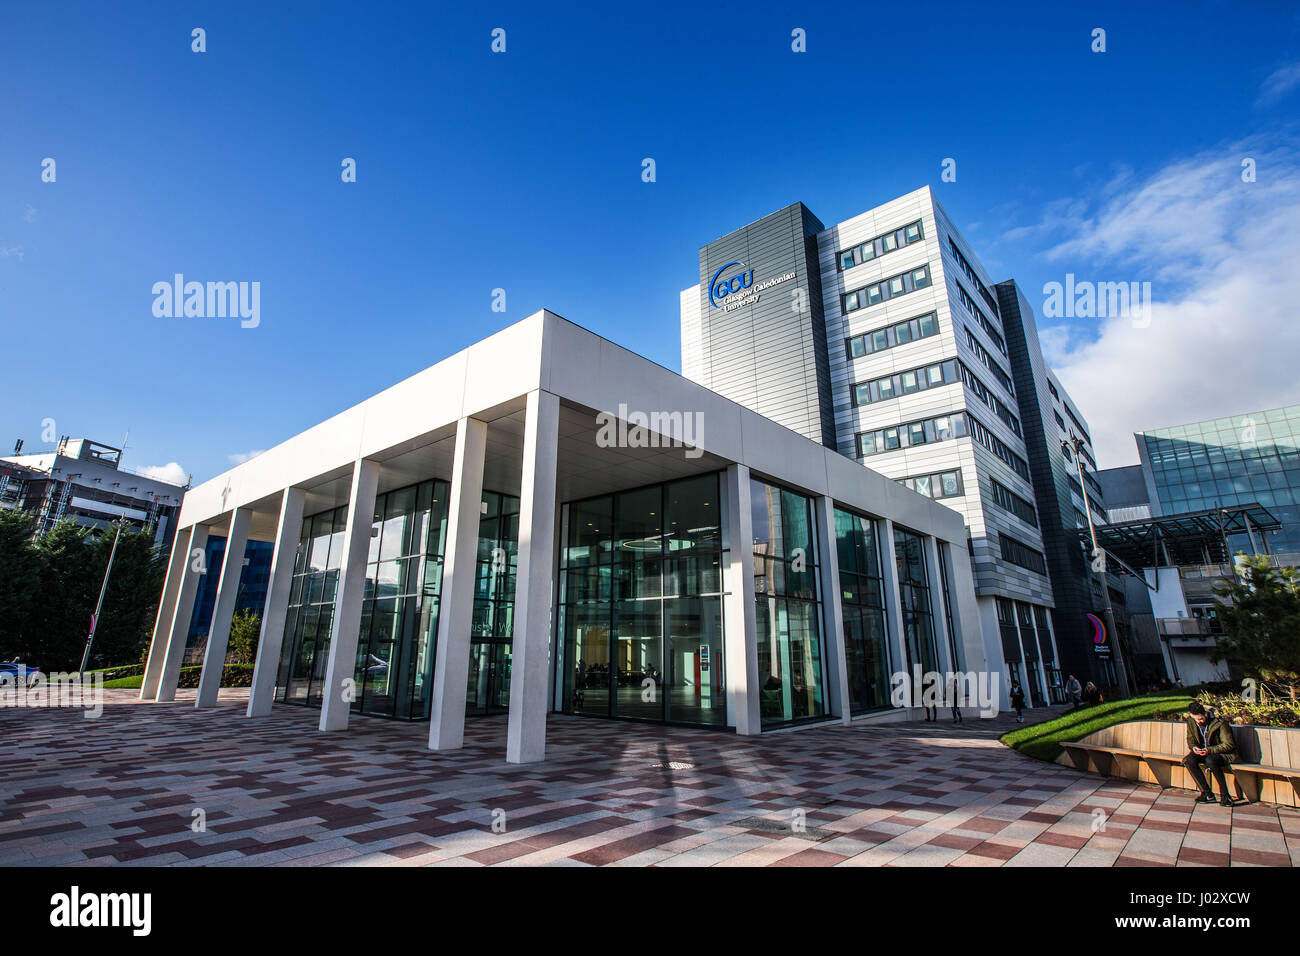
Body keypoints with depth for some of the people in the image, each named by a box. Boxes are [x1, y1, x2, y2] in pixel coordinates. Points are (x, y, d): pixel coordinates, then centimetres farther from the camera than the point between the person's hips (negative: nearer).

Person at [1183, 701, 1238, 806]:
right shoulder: (1191, 721, -5)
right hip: (1204, 751, 5)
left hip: (1224, 753, -5)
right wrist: (1193, 747, -15)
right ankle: (1207, 794, -13)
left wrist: (1210, 750, -28)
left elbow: (1229, 745, -16)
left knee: (1210, 760, -37)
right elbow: (1190, 739, 8)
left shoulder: (1219, 722, -20)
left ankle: (1224, 795, -18)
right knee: (1189, 760, -24)